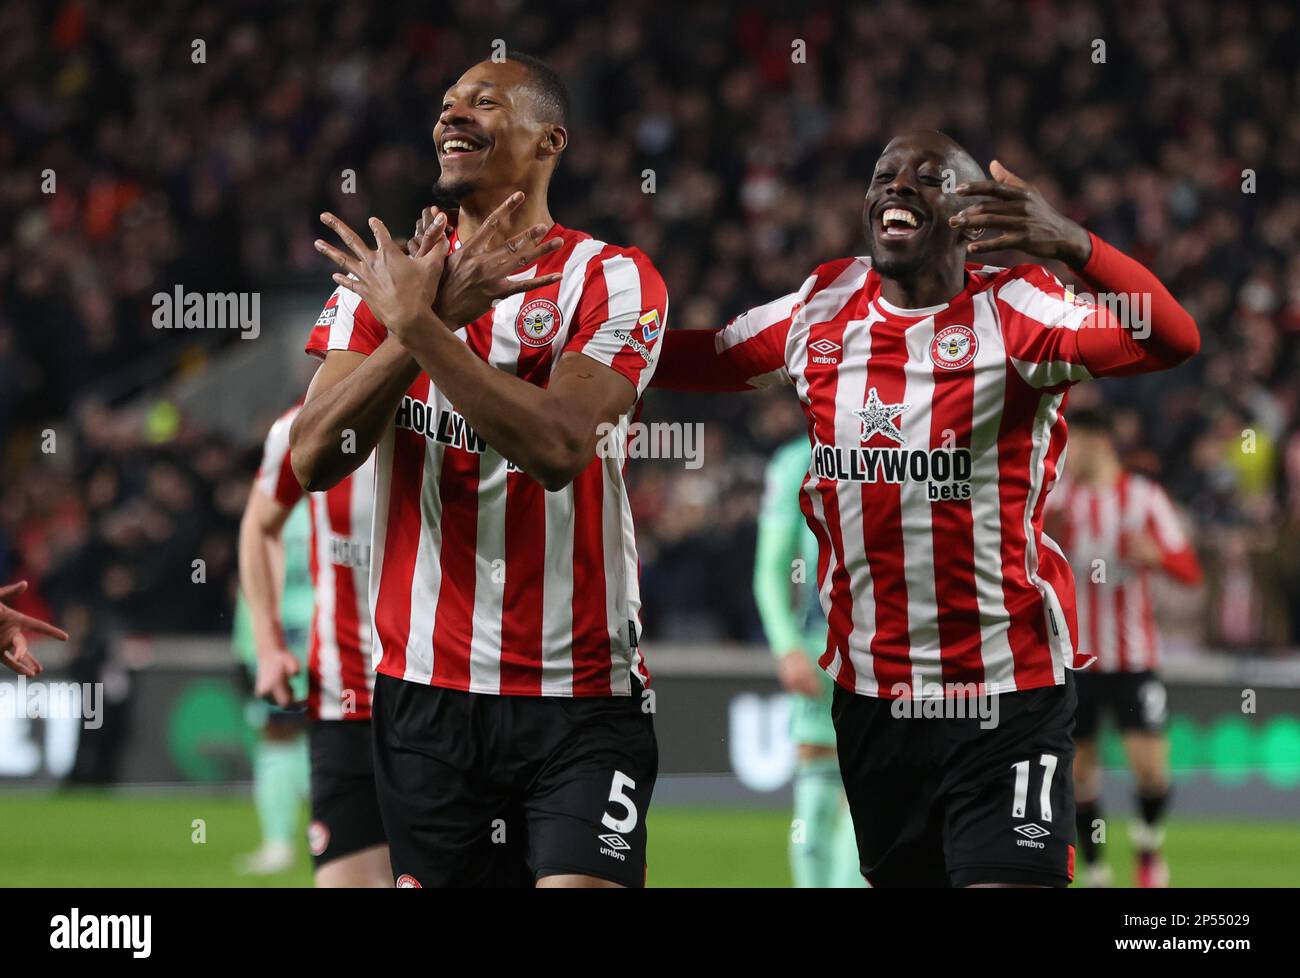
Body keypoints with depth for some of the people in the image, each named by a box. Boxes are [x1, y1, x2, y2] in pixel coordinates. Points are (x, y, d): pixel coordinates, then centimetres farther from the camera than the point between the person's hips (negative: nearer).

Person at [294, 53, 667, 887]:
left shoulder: (610, 281, -4)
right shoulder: (386, 275, 8)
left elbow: (557, 448, -21)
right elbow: (313, 462, -5)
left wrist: (417, 324, -19)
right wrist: (434, 315, -14)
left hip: (580, 697, -3)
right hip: (424, 688, 4)